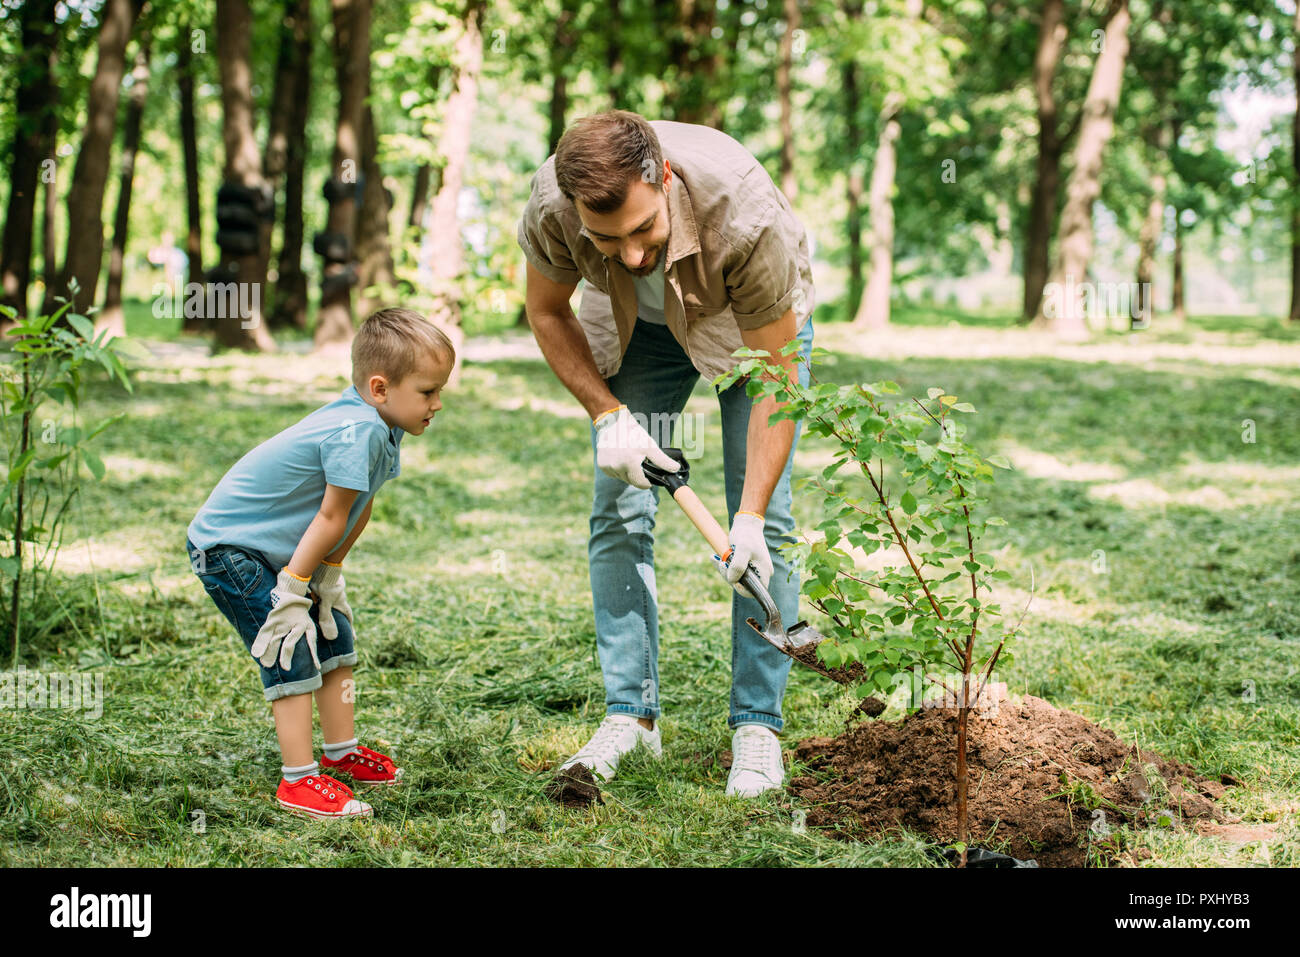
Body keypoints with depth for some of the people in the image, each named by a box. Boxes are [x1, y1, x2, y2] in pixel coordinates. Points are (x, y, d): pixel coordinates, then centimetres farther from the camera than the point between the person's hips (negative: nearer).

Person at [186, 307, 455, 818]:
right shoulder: (356, 431, -32)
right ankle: (298, 780, -7)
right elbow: (331, 518, -25)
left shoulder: (380, 428, -2)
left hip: (277, 548, 10)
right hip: (227, 547, -10)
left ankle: (341, 751, 30)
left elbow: (359, 509, 7)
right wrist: (293, 588, -19)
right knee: (294, 657, -12)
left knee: (334, 636, 17)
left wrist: (329, 576, 10)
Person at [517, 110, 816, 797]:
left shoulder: (746, 217, -43)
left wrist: (751, 515, -33)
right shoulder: (551, 207, -35)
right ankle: (631, 714, 4)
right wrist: (608, 413, -22)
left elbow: (776, 371, -31)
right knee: (618, 513, -4)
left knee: (763, 523, -10)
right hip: (635, 324, 3)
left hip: (757, 318, -2)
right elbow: (547, 311, -10)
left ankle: (757, 726, -1)